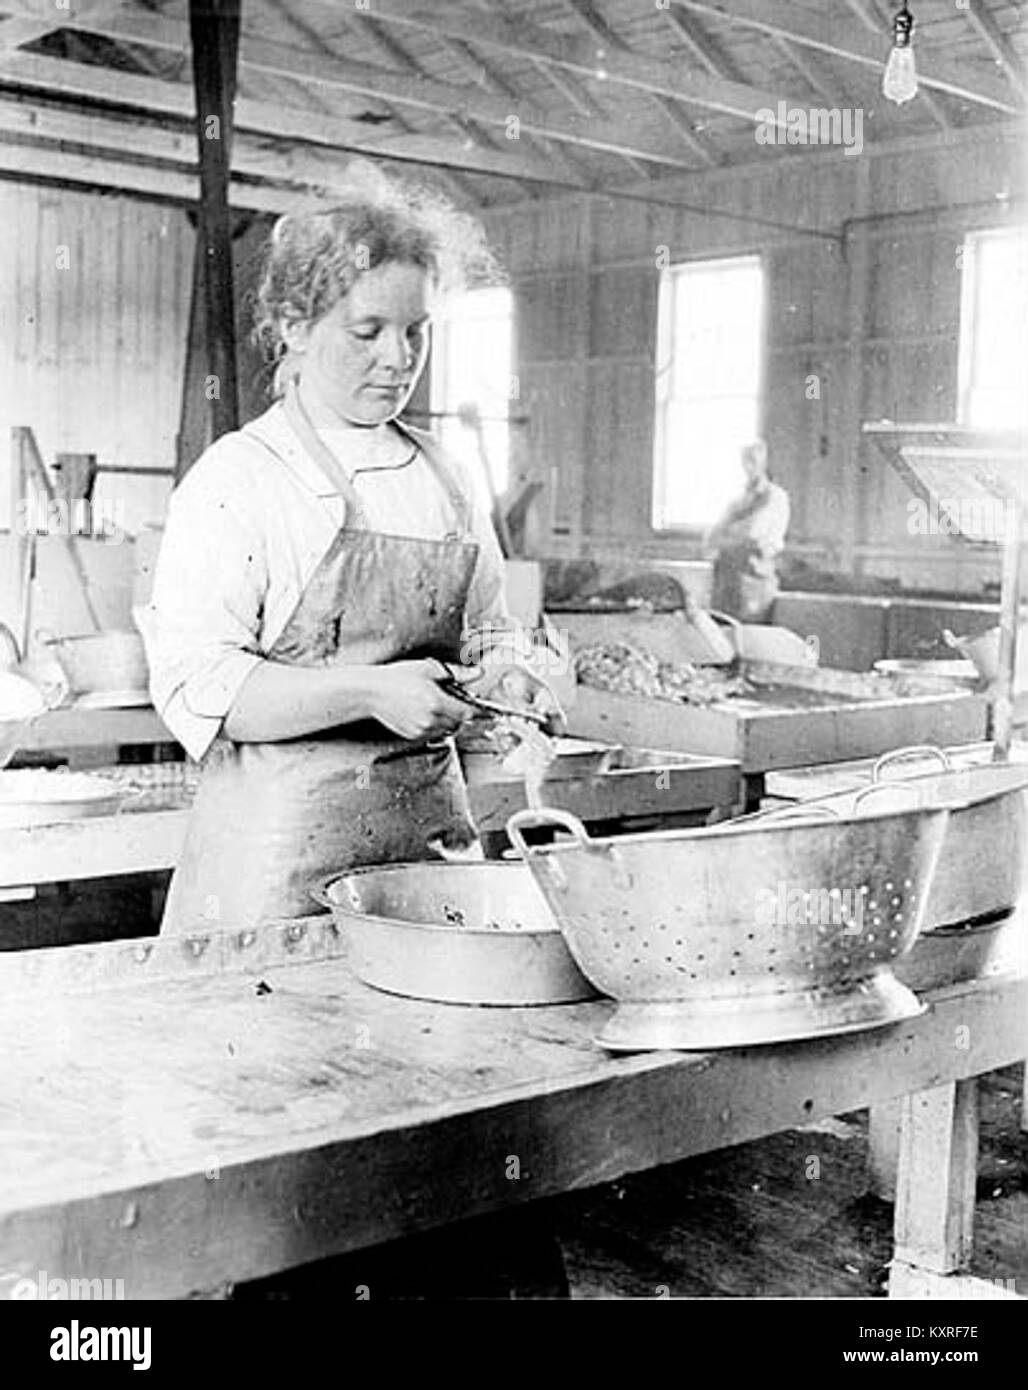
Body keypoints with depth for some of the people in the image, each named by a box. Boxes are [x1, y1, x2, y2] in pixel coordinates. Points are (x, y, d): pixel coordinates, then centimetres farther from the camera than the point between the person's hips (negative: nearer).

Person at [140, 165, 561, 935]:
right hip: (281, 837, -5)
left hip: (431, 822, 5)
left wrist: (505, 680, -3)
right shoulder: (233, 482, -6)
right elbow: (193, 684, -13)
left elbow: (489, 635, 20)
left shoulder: (446, 482, 11)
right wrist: (369, 693, -22)